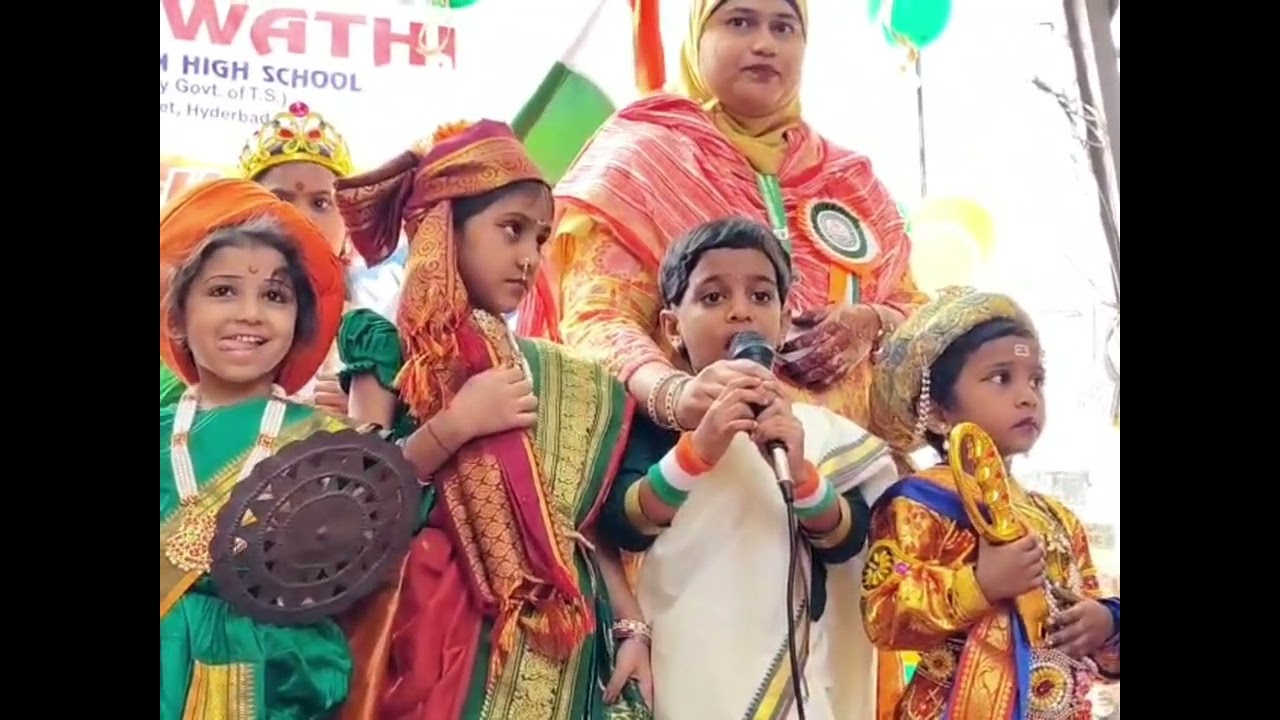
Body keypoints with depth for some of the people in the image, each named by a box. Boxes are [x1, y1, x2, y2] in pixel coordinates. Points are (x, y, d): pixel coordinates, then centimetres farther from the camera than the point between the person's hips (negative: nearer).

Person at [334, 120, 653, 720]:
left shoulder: (555, 375, 12)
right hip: (439, 628, -4)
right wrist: (455, 426, -14)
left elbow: (588, 522, 10)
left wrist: (631, 626, 1)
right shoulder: (394, 349, 0)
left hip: (555, 636, 4)